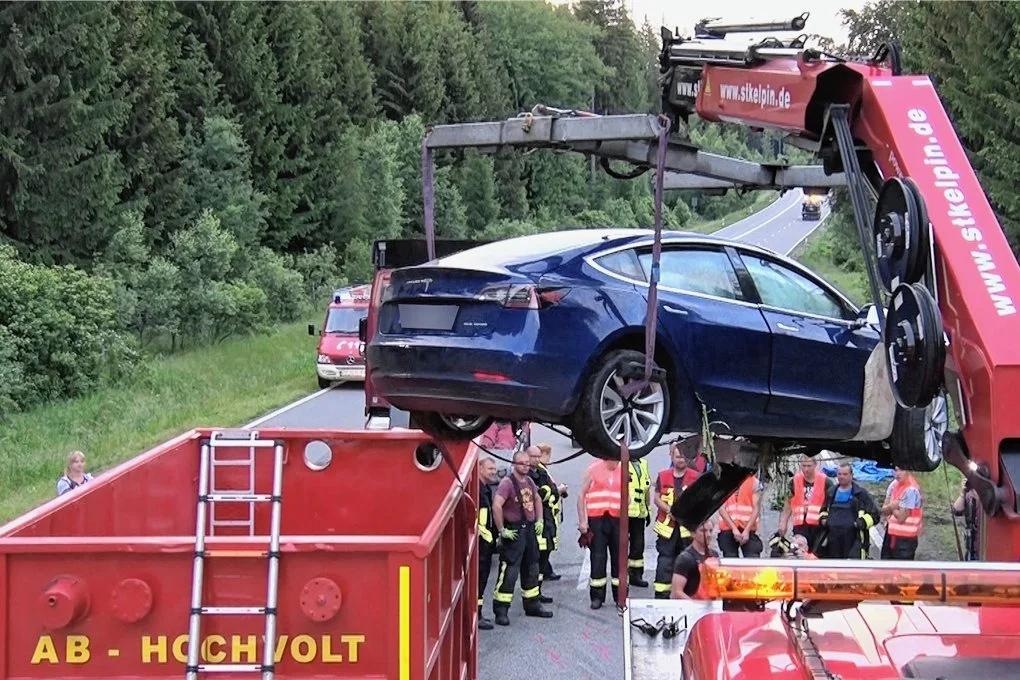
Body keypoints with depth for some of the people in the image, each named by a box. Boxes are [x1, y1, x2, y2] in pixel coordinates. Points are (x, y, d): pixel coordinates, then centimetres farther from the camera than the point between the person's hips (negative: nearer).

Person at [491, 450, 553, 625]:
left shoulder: (529, 481, 10)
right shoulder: (508, 482, -16)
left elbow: (537, 500, 28)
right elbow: (496, 506, -27)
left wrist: (539, 520, 17)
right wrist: (502, 530, -24)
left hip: (530, 530, 8)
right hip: (514, 531, -8)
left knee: (531, 569, 17)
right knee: (509, 571, -10)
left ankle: (532, 605, 29)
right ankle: (500, 611, -7)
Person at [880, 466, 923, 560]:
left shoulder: (911, 490, -22)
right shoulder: (894, 484, 4)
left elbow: (901, 517, -20)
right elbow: (884, 510, 4)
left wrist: (891, 508, -4)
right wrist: (891, 506, -17)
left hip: (905, 539, -9)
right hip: (891, 535, 9)